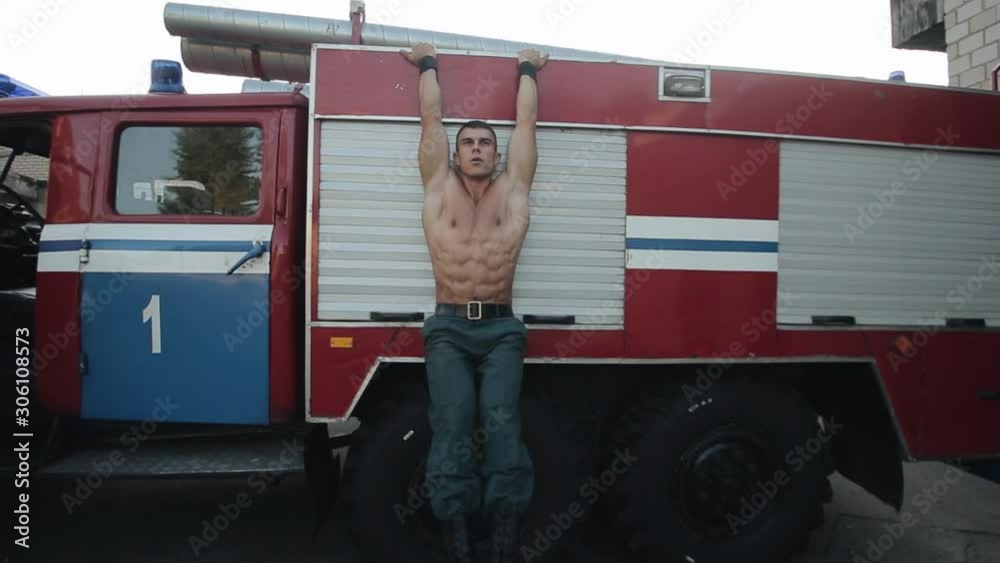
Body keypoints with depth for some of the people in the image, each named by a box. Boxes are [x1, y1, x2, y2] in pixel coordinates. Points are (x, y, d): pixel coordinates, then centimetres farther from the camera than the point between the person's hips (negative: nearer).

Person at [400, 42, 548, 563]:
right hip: (448, 329, 0)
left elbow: (526, 124, 21)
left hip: (501, 329, 0)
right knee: (452, 430, -10)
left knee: (502, 426, -14)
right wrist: (427, 65, 32)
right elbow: (431, 120, 20)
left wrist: (527, 70, 34)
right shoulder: (439, 187, 13)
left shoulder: (513, 188, 13)